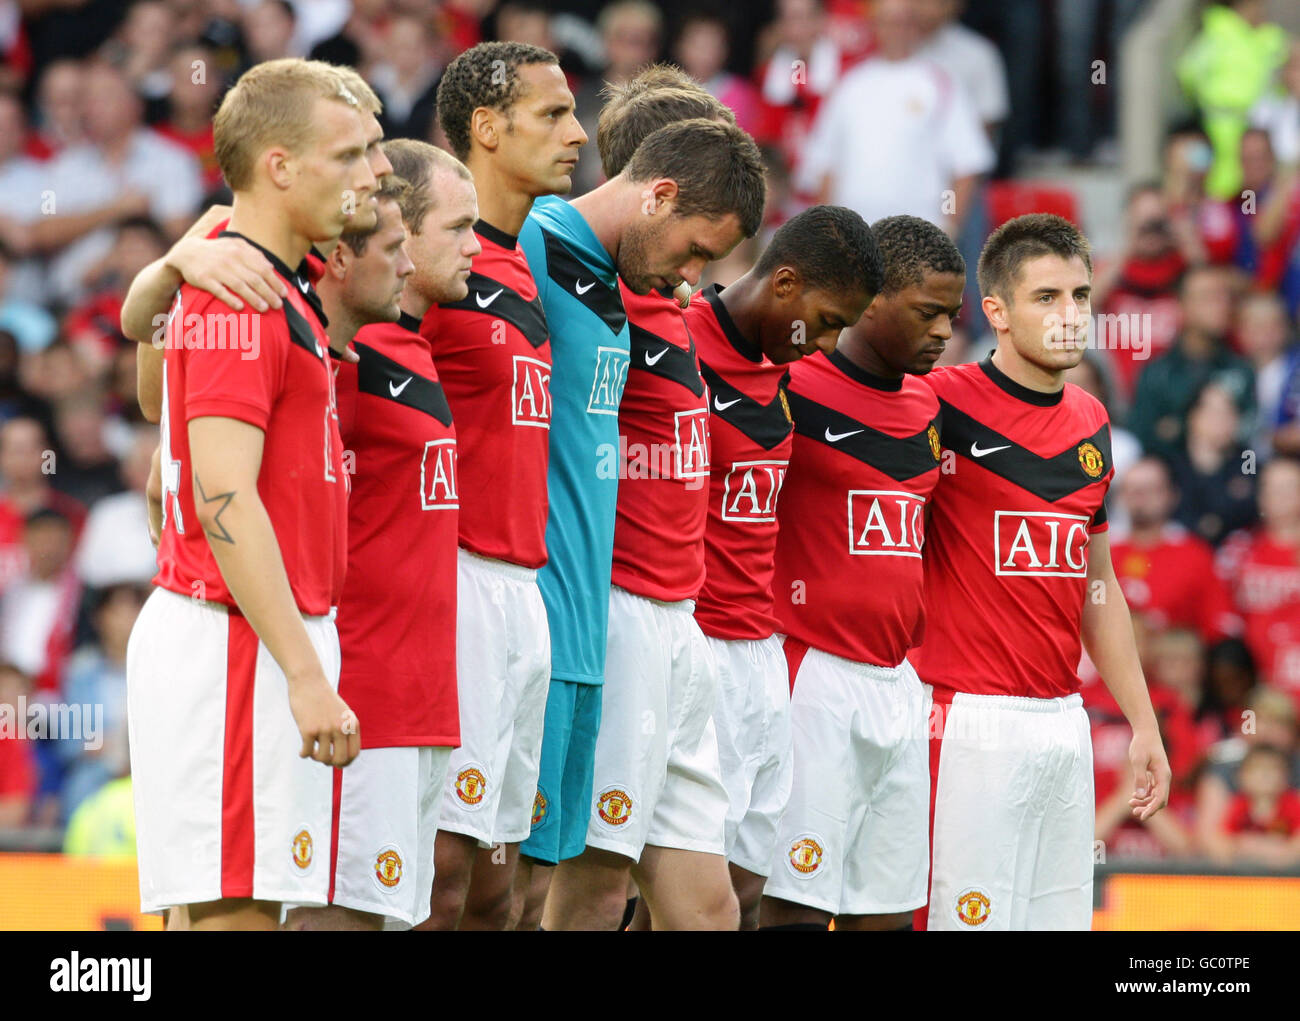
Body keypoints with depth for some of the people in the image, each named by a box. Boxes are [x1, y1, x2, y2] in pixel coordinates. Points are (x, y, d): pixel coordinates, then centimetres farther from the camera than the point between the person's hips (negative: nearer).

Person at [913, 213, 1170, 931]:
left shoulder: (1091, 423, 13)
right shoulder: (944, 403, -8)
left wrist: (1143, 723, 19)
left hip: (1064, 724, 7)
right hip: (971, 724, -7)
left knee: (1060, 912, 7)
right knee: (970, 919, -9)